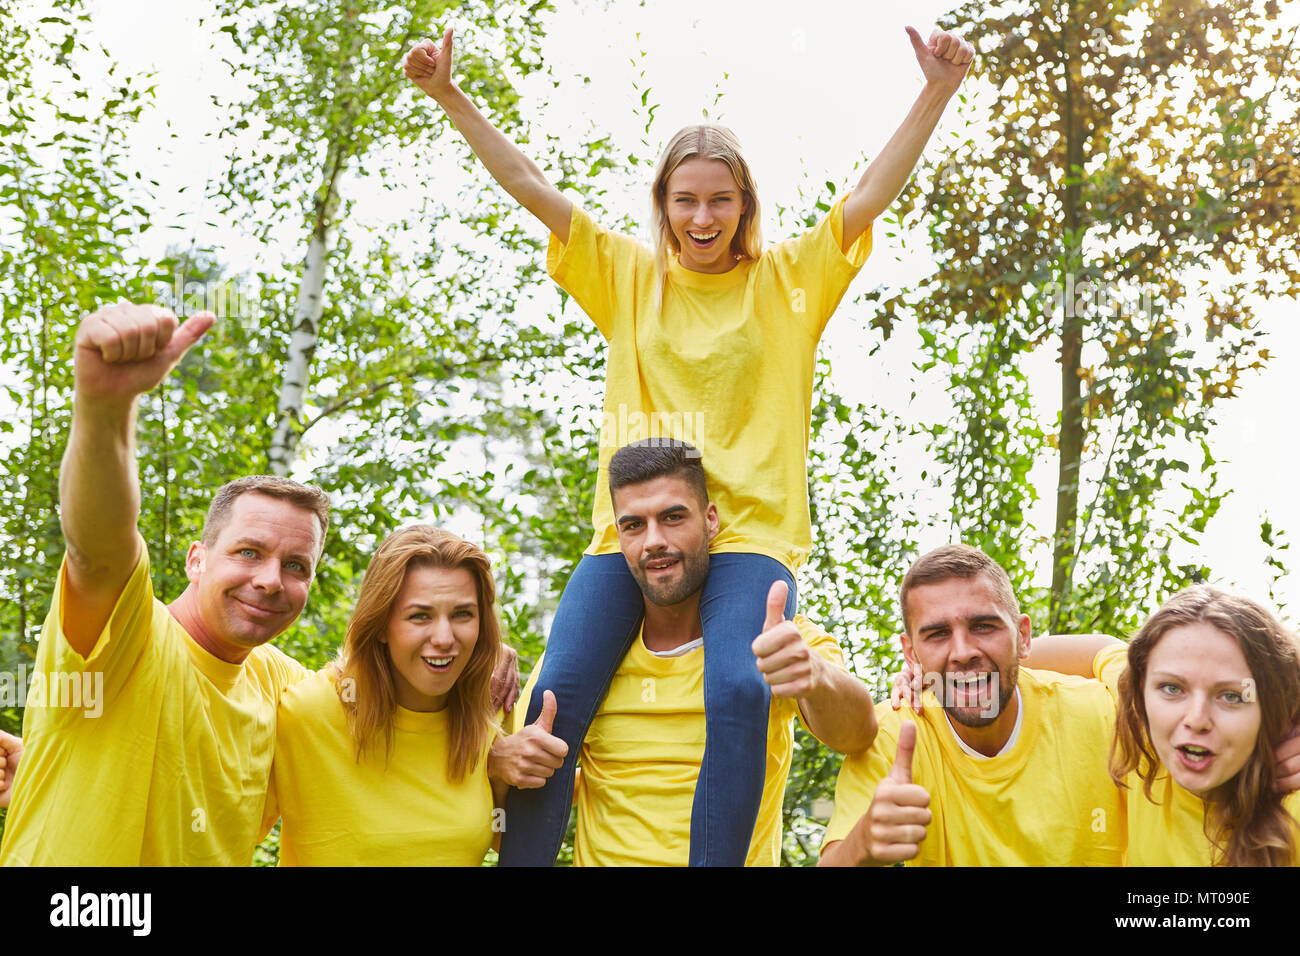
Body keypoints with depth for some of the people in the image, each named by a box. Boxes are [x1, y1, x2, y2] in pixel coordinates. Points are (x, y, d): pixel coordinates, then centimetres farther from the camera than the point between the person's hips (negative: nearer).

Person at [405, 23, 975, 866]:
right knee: (556, 697, -18)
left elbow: (874, 192, 3)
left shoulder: (791, 280, 12)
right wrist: (449, 95, 6)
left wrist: (938, 91, -7)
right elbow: (528, 184, 12)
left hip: (751, 530, -2)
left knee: (738, 692, -29)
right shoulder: (628, 277, 15)